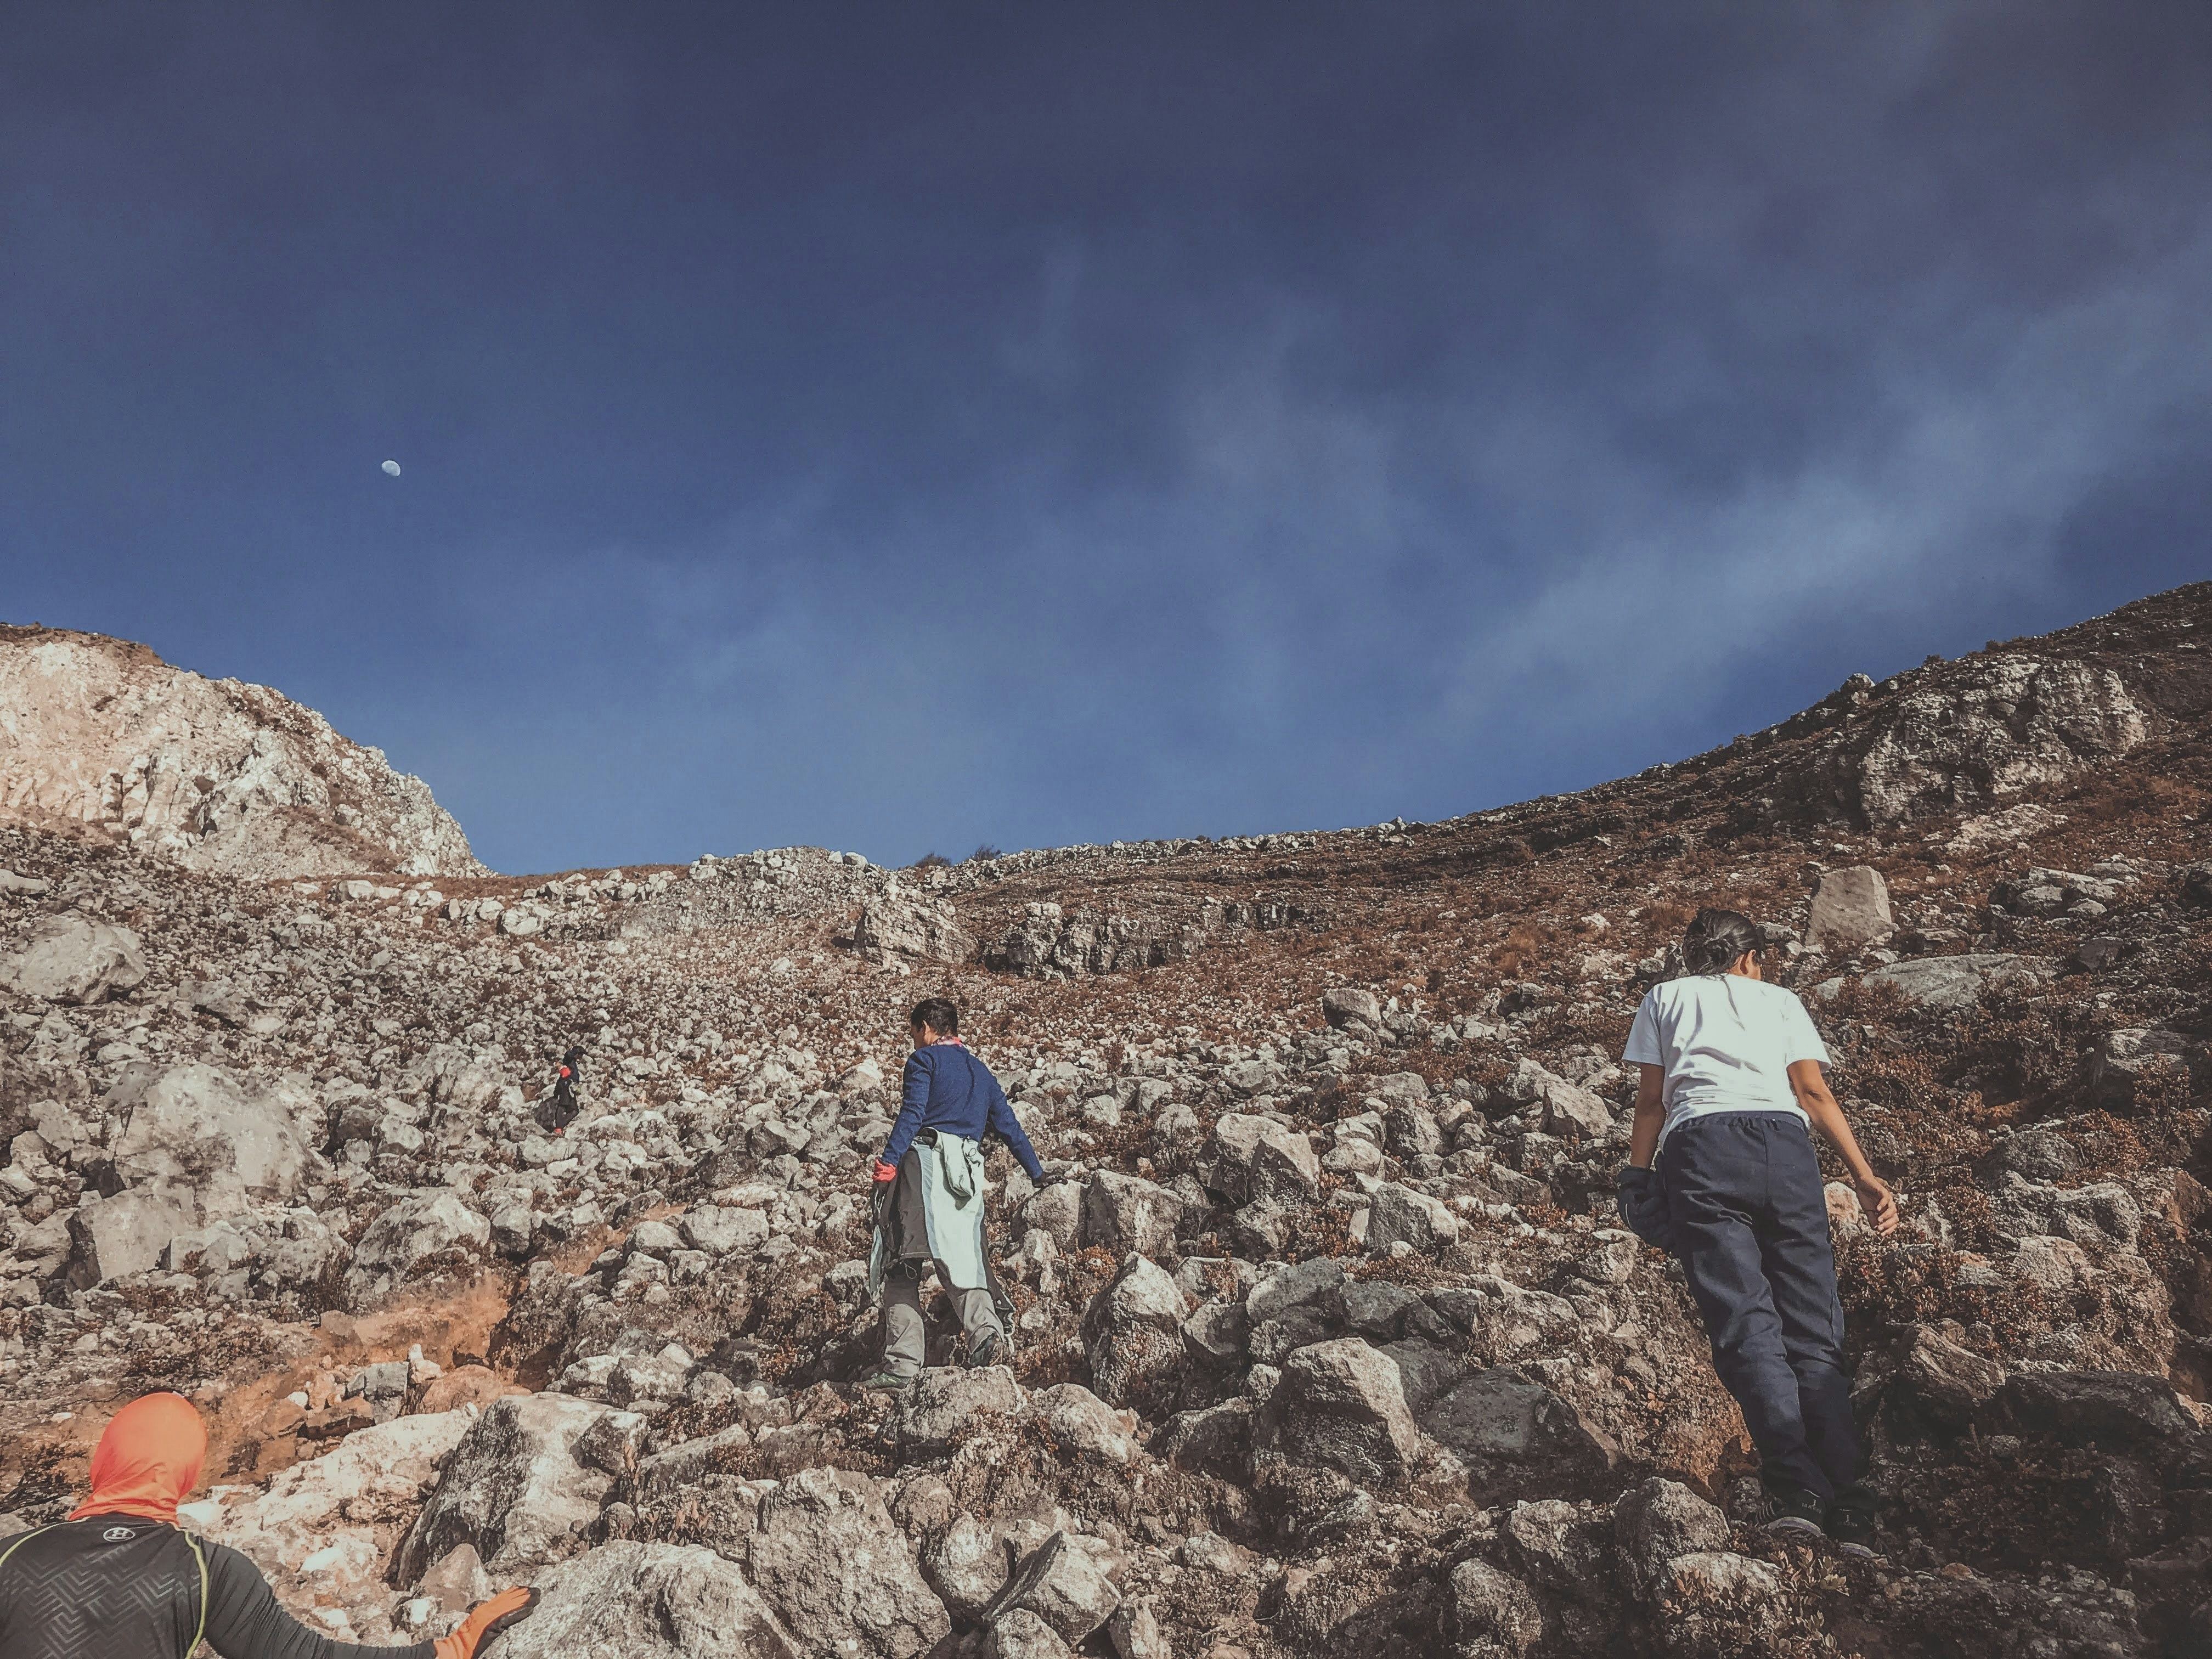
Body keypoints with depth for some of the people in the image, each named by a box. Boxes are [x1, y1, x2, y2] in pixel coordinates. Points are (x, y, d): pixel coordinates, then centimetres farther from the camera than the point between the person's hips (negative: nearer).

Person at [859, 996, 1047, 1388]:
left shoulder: (924, 1060, 9)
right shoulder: (980, 1071, 27)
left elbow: (912, 1114, -7)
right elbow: (1009, 1126, 28)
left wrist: (888, 1162, -16)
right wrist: (1039, 1176, 34)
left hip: (926, 1158, -6)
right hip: (969, 1171, 6)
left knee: (901, 1262, -8)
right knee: (961, 1255, 3)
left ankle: (903, 1363, -16)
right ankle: (985, 1327, -23)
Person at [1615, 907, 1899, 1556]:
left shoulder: (1664, 998, 27)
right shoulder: (1779, 1000, 29)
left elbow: (1651, 1098, 15)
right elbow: (1814, 1094, 15)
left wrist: (1638, 1179, 17)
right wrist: (1865, 1178, 12)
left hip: (1700, 1144, -1)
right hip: (1785, 1142, 1)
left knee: (1746, 1322, -10)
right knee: (1813, 1330, 1)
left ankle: (1795, 1483, -27)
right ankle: (1848, 1500, -12)